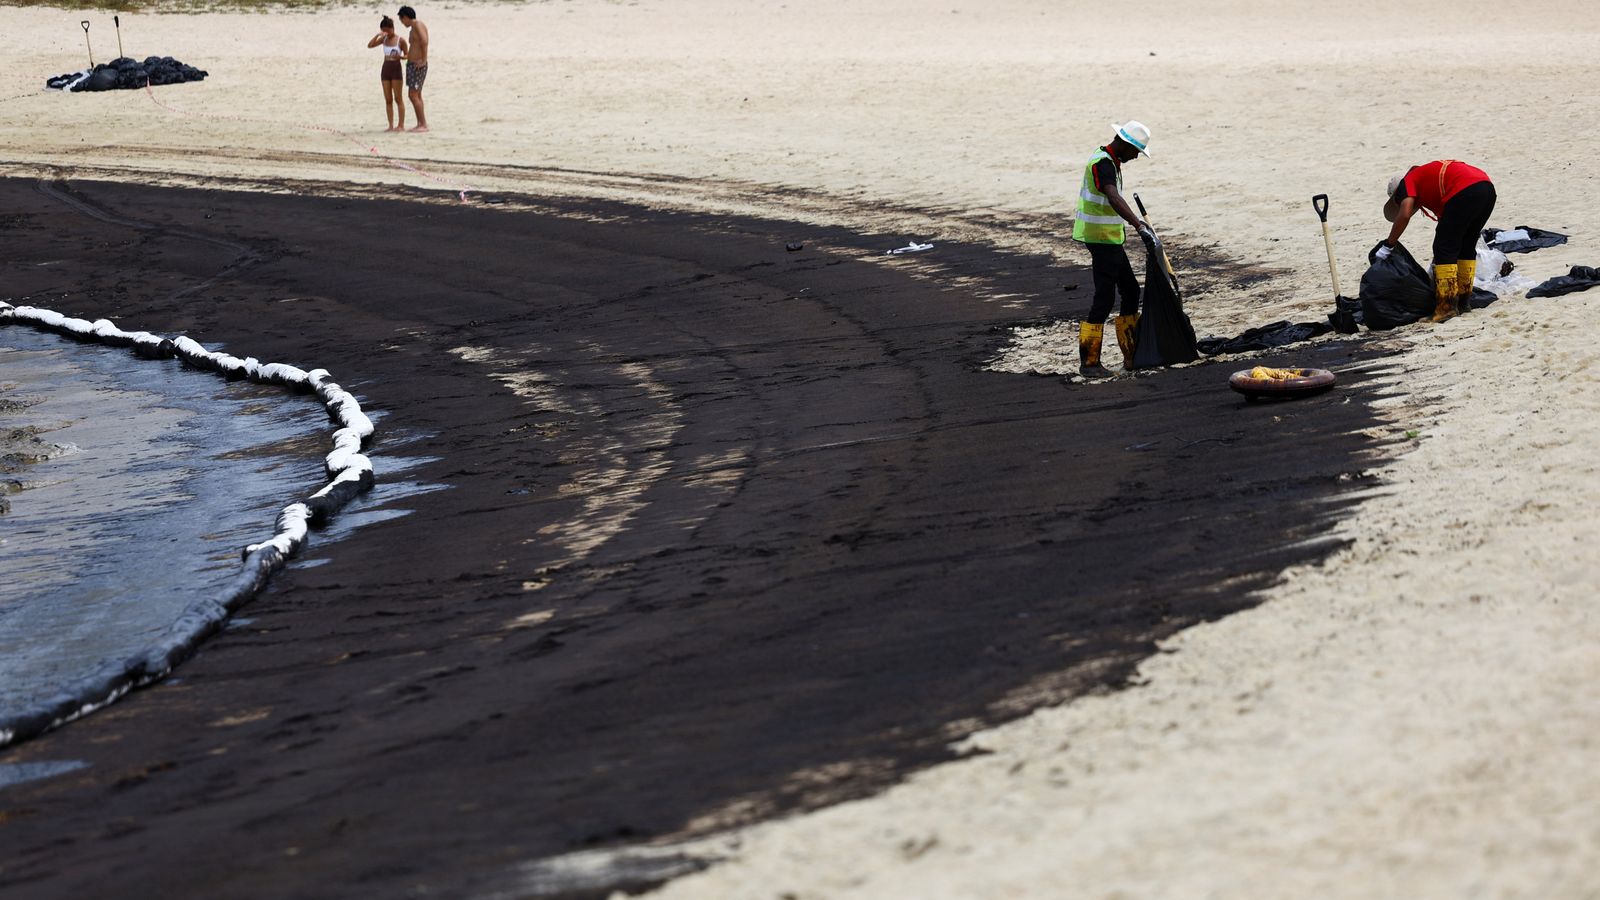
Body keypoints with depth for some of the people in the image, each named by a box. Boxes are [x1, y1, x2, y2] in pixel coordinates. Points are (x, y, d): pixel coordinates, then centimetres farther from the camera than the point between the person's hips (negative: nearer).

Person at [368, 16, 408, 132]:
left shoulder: (400, 40, -6)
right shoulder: (384, 39, 7)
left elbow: (407, 55, -2)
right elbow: (370, 45, 1)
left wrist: (400, 56, -23)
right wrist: (377, 35, -12)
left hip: (396, 69, -5)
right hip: (385, 69, 5)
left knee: (397, 98, -3)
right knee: (388, 99, 5)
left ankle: (401, 125, 0)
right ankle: (391, 125, 7)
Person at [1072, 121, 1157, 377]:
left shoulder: (1107, 161, 14)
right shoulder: (1103, 164, -20)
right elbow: (1114, 198, -37)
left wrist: (1137, 222, 37)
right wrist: (1140, 226, -46)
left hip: (1110, 240, 11)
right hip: (1103, 239, -11)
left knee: (1131, 291, 15)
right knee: (1104, 298, -9)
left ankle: (1132, 355, 21)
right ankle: (1088, 362, -6)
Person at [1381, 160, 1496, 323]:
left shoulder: (1407, 182, 15)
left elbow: (1404, 215, -3)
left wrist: (1388, 245, 6)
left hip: (1464, 192, -8)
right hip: (1487, 187, 8)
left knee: (1444, 248, -1)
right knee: (1466, 248, 21)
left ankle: (1446, 306, -5)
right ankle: (1464, 301, 25)